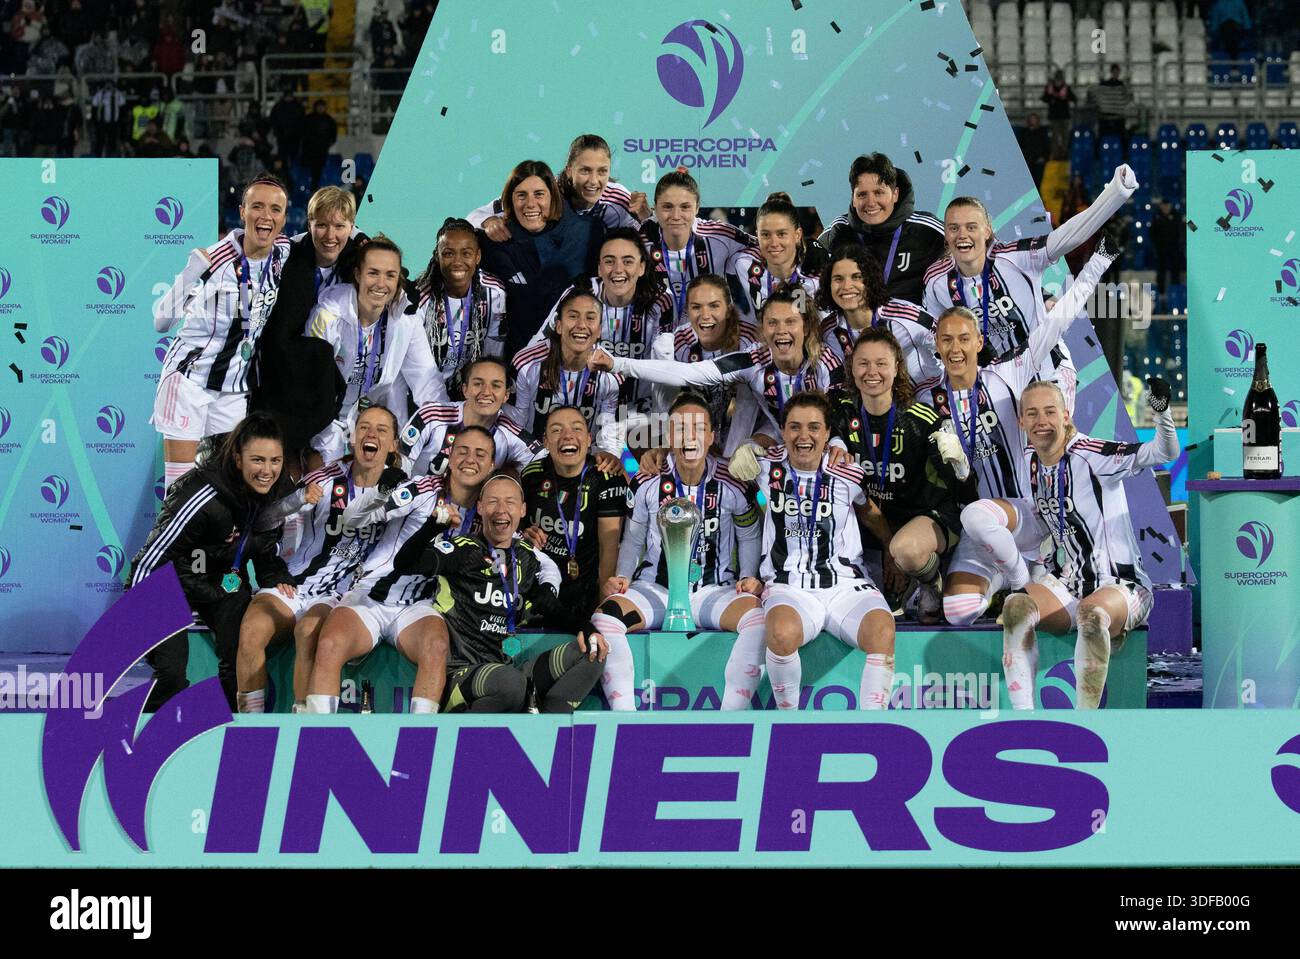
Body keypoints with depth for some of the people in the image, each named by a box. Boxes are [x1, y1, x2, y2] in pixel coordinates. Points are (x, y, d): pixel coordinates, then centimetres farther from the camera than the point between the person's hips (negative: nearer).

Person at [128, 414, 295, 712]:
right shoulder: (205, 497, -33)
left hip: (224, 581, 6)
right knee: (171, 675, -21)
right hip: (171, 581, -6)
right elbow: (152, 556, -26)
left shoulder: (280, 492, -11)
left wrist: (277, 579, -9)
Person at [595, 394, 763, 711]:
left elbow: (749, 537, 14)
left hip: (714, 590, -1)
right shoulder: (647, 483, 2)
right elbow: (633, 539, 13)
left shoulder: (732, 485, 0)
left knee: (758, 617, -33)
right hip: (655, 588, 1)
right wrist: (621, 577, -2)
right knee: (604, 617, -29)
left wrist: (748, 580, -1)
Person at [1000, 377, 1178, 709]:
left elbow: (1164, 452, -25)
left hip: (1121, 585, -6)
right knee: (1016, 607, -23)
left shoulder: (1089, 455, -14)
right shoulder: (1030, 462, 6)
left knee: (1092, 614, -38)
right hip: (1067, 585, 6)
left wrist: (1162, 410, -42)